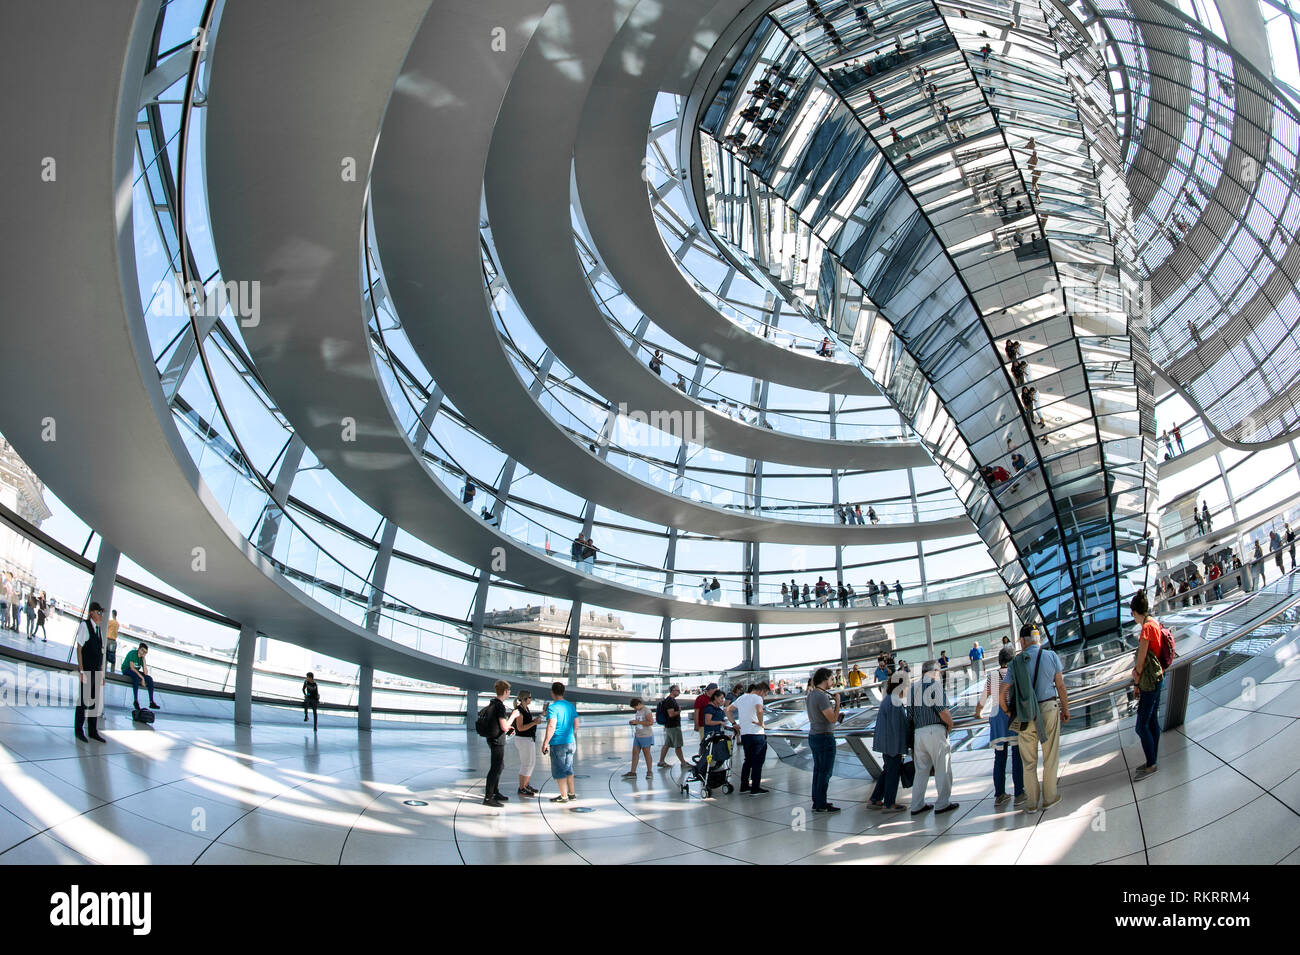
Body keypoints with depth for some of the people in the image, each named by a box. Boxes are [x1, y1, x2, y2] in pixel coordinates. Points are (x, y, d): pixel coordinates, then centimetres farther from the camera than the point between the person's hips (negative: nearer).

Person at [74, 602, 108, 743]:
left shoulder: (98, 629, 15)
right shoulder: (84, 625, -8)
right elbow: (79, 648, -12)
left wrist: (101, 673, 15)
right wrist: (81, 670, -17)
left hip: (96, 671, 7)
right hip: (86, 671, -7)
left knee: (96, 701, 10)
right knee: (83, 701, -1)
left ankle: (93, 732, 18)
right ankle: (79, 730, 10)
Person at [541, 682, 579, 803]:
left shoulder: (553, 707, -14)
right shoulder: (571, 706, 8)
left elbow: (551, 726, -21)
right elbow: (576, 724, 13)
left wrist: (545, 743, -16)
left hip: (558, 743, -7)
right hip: (571, 742, 7)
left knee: (559, 771, 2)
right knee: (568, 769, 19)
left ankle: (564, 796, 5)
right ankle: (572, 794, 22)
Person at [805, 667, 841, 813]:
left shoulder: (810, 695, 10)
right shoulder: (822, 696, -20)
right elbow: (833, 719, -21)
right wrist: (838, 702, -9)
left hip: (813, 735, 10)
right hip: (825, 737, -10)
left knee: (818, 770, 15)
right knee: (825, 772, -3)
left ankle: (816, 801, 20)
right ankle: (821, 805, -1)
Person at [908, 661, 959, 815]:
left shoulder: (912, 688, 14)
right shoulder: (936, 685, -7)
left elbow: (910, 711, 13)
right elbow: (942, 711, -13)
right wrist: (950, 724, 4)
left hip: (918, 732, 6)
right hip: (936, 731, -6)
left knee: (921, 769, 13)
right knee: (942, 769, 3)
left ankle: (917, 805, 14)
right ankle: (942, 804, 5)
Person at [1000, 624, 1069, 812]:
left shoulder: (1015, 662, 1)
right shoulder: (1051, 656, -2)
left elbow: (1002, 697, 0)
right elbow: (1060, 685, 2)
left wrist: (1009, 714, 16)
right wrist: (1065, 708, 14)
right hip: (1049, 708, -1)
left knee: (1028, 760, 10)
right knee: (1050, 756, 11)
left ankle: (1031, 802, 15)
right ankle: (1049, 798, 17)